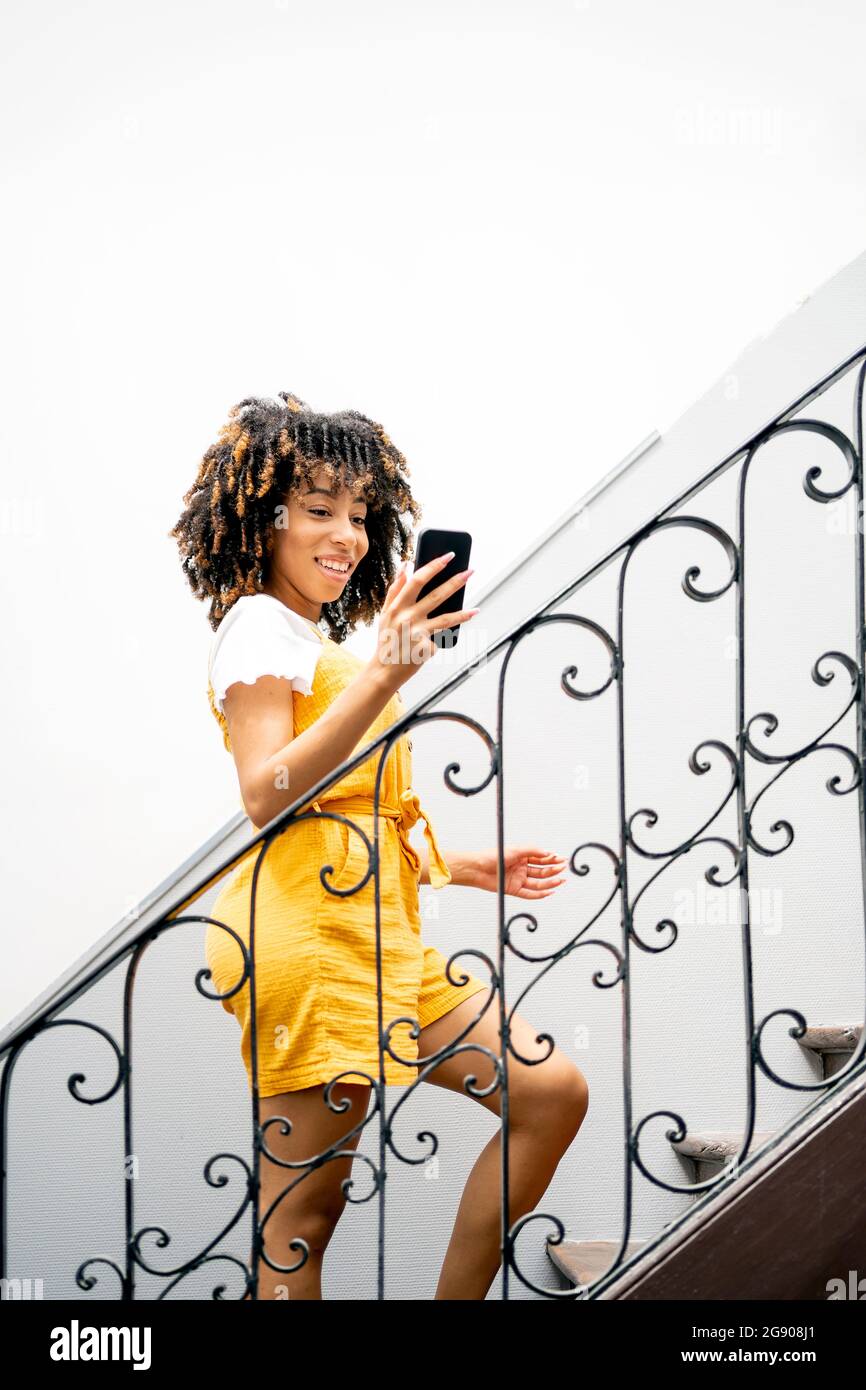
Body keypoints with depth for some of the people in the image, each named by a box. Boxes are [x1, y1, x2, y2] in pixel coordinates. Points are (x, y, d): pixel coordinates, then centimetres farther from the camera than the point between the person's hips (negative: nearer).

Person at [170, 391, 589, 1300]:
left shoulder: (319, 645, 27)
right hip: (306, 931, -10)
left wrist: (462, 867, 22)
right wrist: (384, 675, -27)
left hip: (379, 933, 10)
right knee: (303, 1207, -8)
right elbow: (264, 796, -19)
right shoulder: (259, 626, -2)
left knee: (552, 1090, 3)